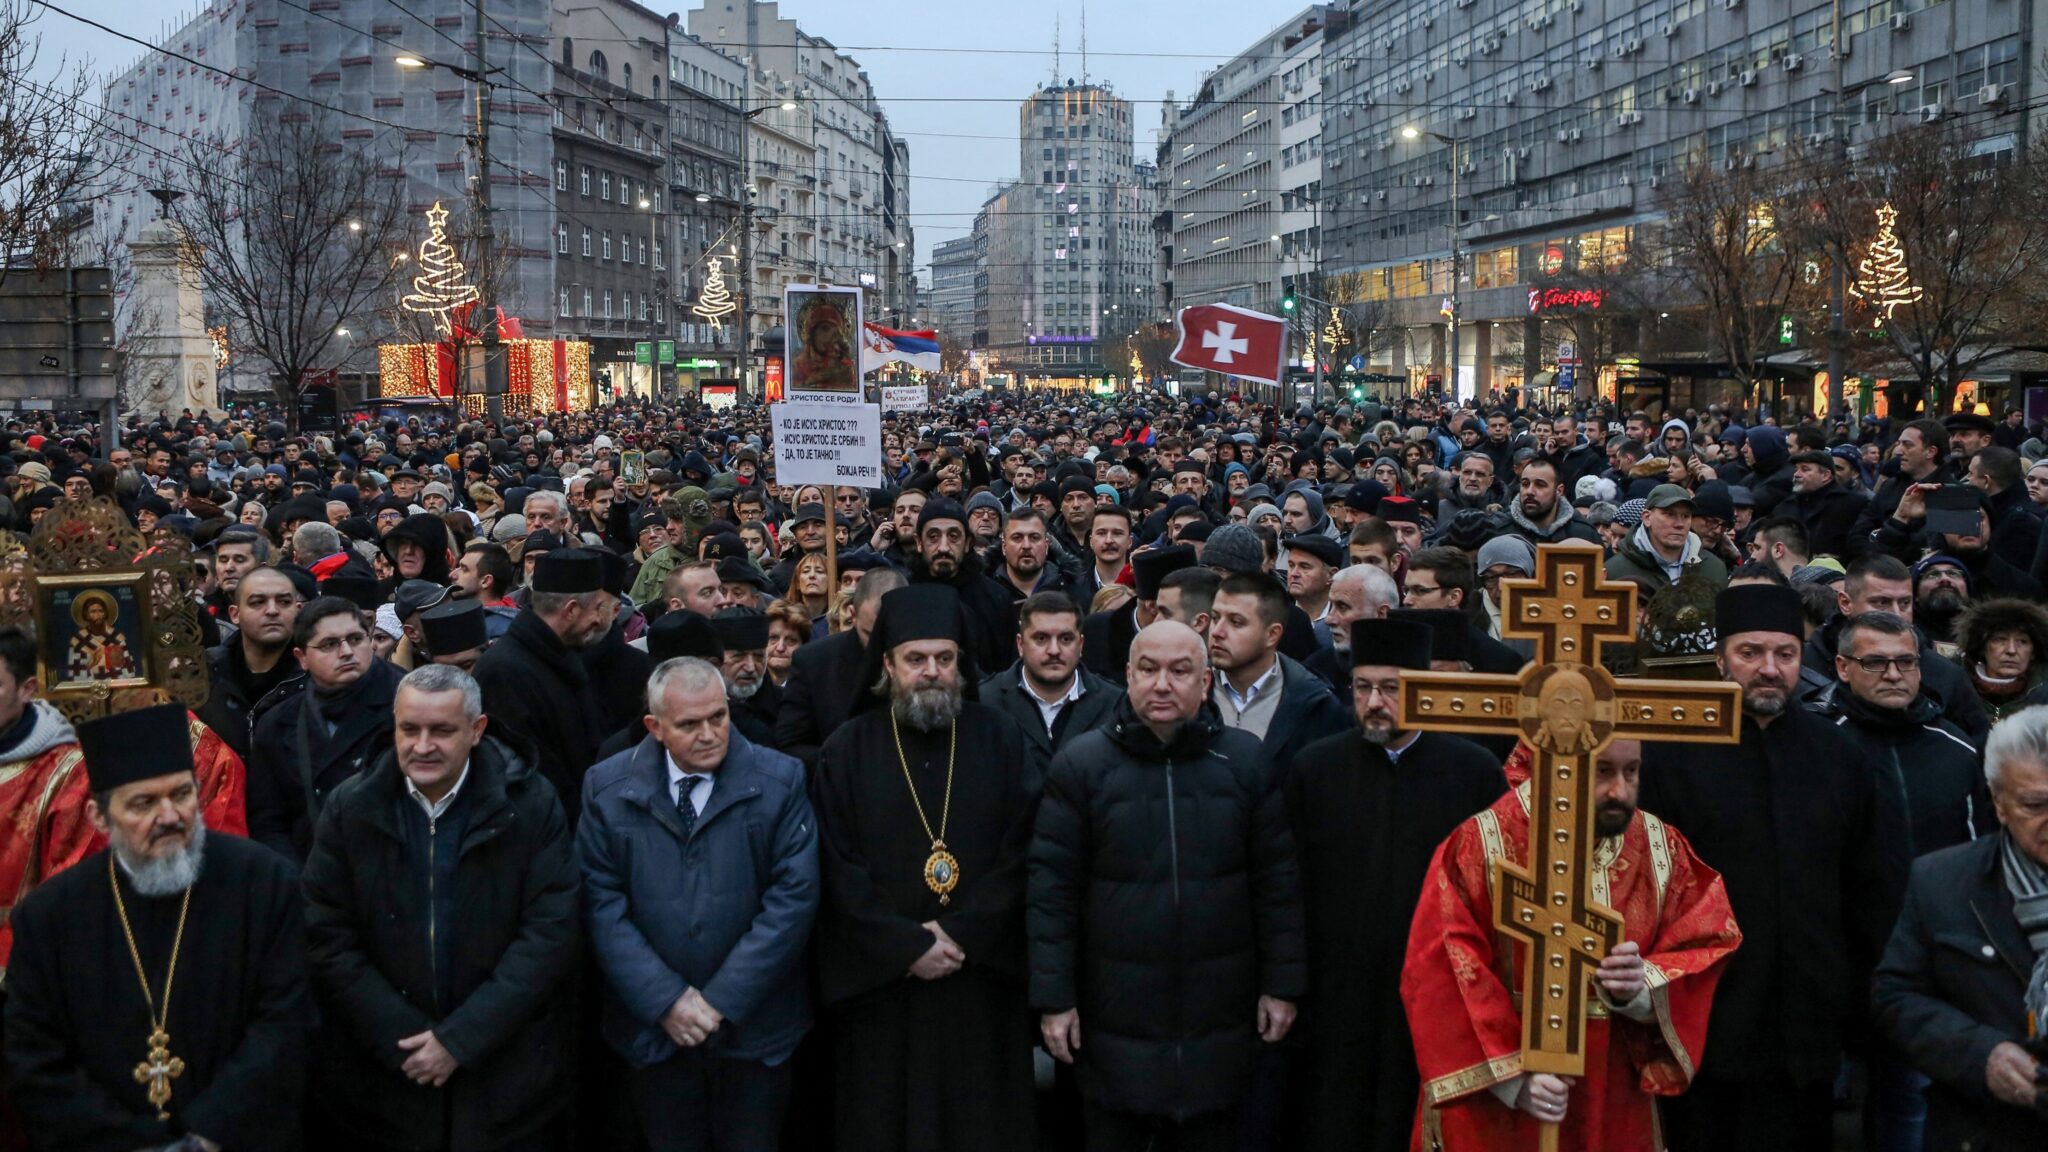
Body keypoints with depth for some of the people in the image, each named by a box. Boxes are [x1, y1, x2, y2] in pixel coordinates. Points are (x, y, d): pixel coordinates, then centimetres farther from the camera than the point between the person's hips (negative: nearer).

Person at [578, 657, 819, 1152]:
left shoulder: (780, 781, -7)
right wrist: (665, 1000, -14)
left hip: (753, 1028, -1)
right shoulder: (607, 788, -2)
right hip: (653, 1028, 1)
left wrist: (723, 1000, -15)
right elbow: (602, 905, -5)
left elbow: (794, 897, -11)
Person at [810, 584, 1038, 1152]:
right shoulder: (848, 749, 0)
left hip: (984, 981, 1)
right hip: (880, 982, 0)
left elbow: (1022, 850, -4)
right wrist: (909, 946, -12)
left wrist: (962, 934, -13)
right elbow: (838, 869, -5)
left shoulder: (999, 738, 2)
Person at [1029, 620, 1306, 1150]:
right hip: (1114, 1021, -1)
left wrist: (1283, 985, 0)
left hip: (1220, 1021, 1)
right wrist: (1053, 997, -7)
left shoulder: (1246, 761, -1)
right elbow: (1053, 888, -5)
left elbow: (1277, 881, 2)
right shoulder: (1080, 764, -5)